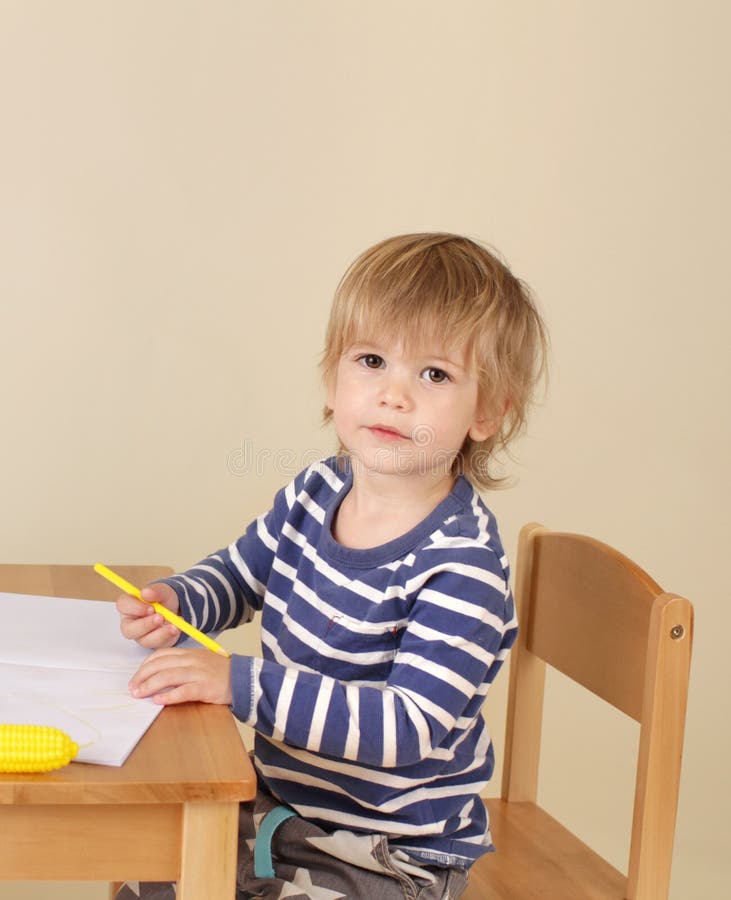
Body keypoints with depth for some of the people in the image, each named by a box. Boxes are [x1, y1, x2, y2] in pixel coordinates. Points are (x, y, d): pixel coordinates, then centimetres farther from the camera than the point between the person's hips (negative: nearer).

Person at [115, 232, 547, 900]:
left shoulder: (463, 564, -25)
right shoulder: (316, 492, -3)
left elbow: (409, 724, -32)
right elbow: (240, 572, 17)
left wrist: (239, 682, -36)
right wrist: (175, 602, -6)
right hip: (282, 804, 7)